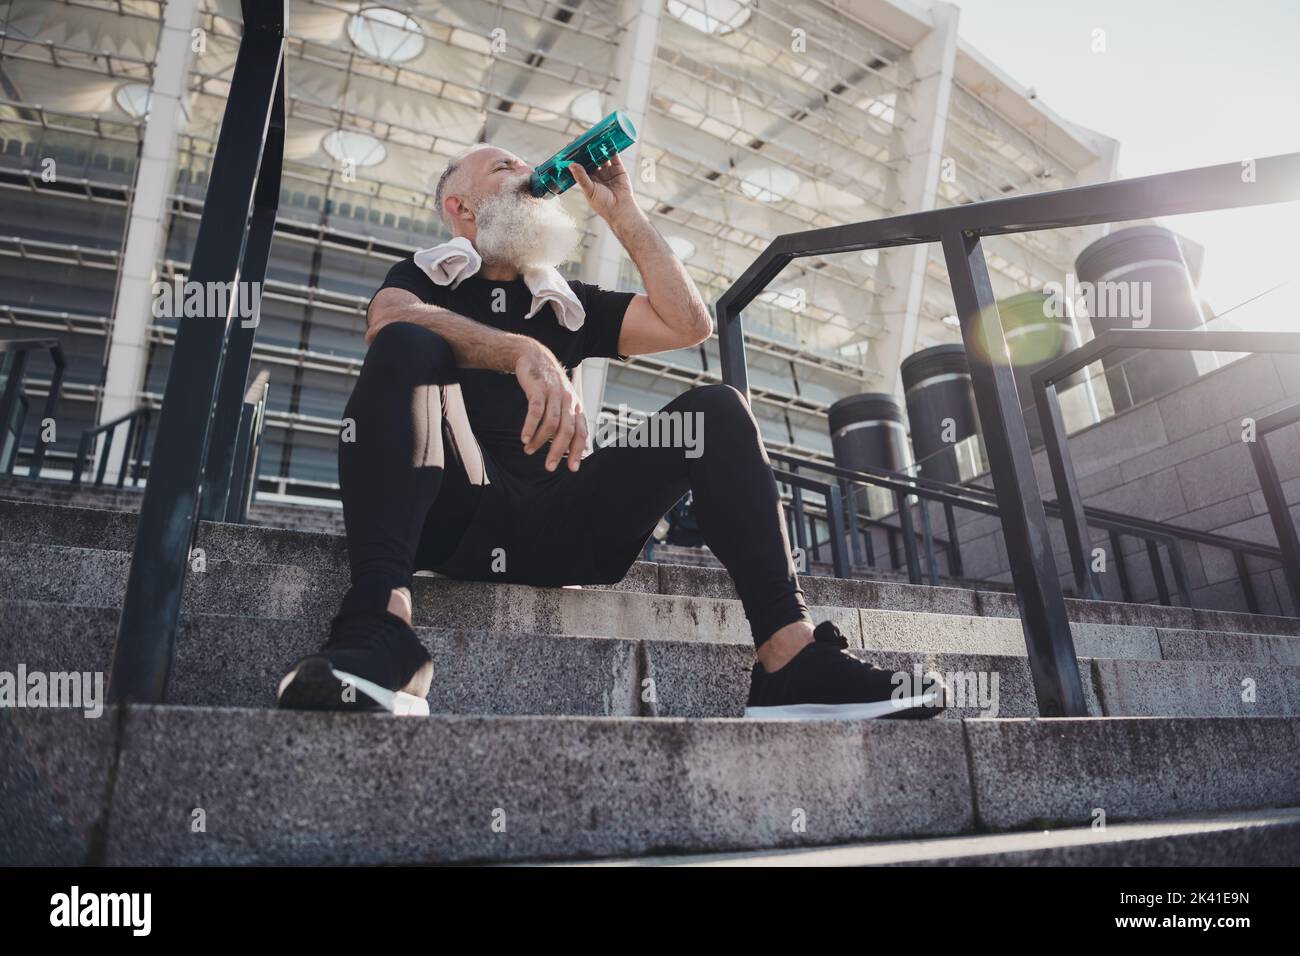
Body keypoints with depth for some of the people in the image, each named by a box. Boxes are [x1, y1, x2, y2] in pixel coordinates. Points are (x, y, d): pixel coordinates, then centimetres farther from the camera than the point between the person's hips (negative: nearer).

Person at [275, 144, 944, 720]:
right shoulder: (425, 274, 17)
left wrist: (620, 211, 20)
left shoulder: (567, 306, 27)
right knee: (408, 346, -26)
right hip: (450, 511, -3)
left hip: (551, 534, 3)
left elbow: (688, 324, 18)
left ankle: (788, 653, -24)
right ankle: (381, 620, -44)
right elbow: (387, 322, -9)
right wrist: (524, 352, -27)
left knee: (716, 409, -8)